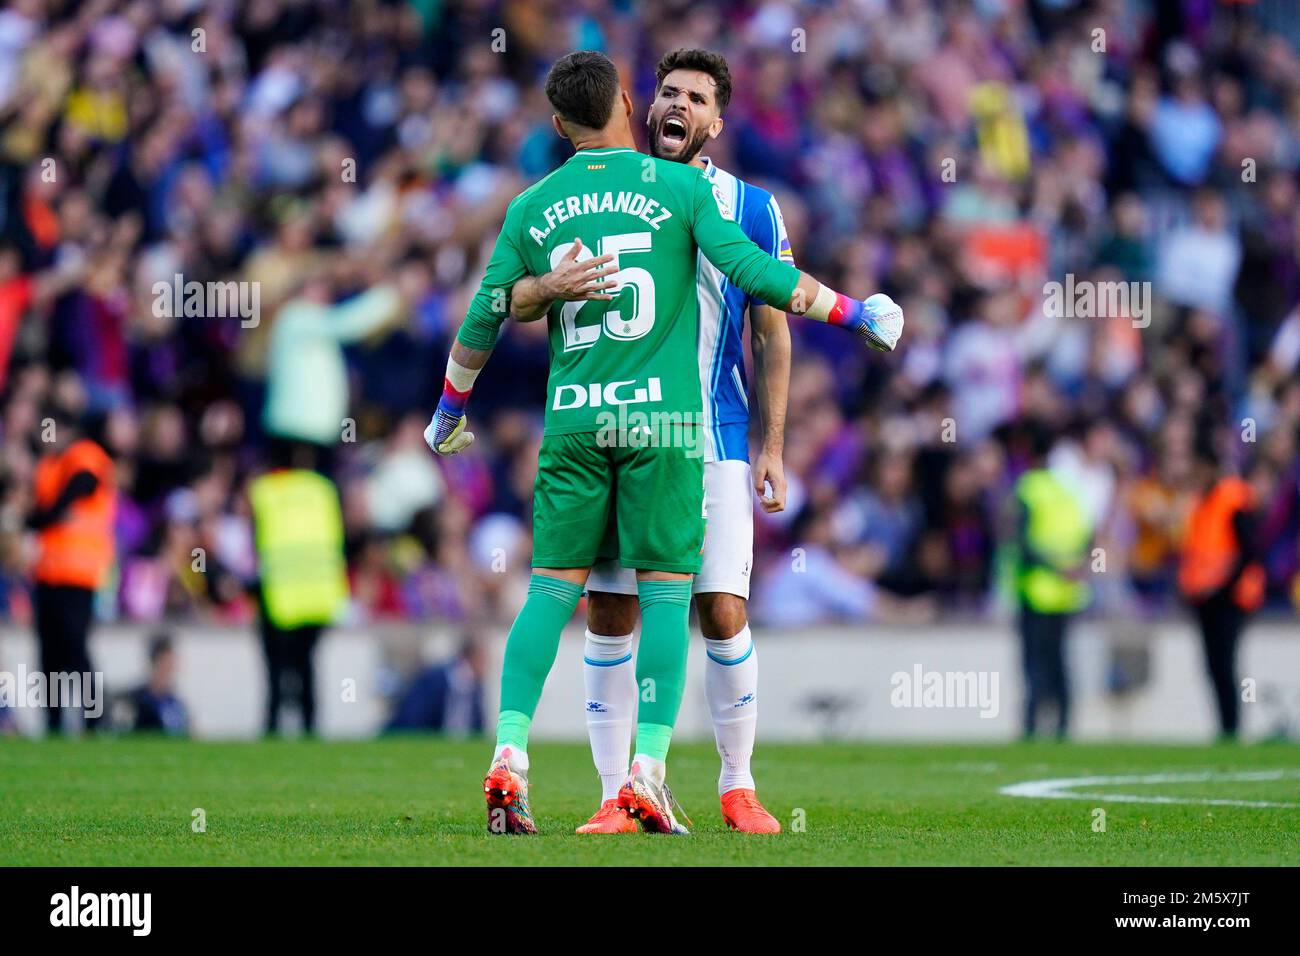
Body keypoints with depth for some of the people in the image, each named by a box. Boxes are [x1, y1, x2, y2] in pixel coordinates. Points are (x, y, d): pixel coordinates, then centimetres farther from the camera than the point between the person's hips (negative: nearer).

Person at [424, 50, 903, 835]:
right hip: (660, 416, -2)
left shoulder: (534, 207, 8)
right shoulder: (680, 188, 0)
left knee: (552, 589, 5)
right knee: (666, 595, 2)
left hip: (573, 419, 2)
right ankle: (648, 773, -7)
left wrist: (450, 411, 29)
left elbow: (484, 319, 13)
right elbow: (756, 272, -7)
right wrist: (858, 314, 4)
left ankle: (510, 758, -8)